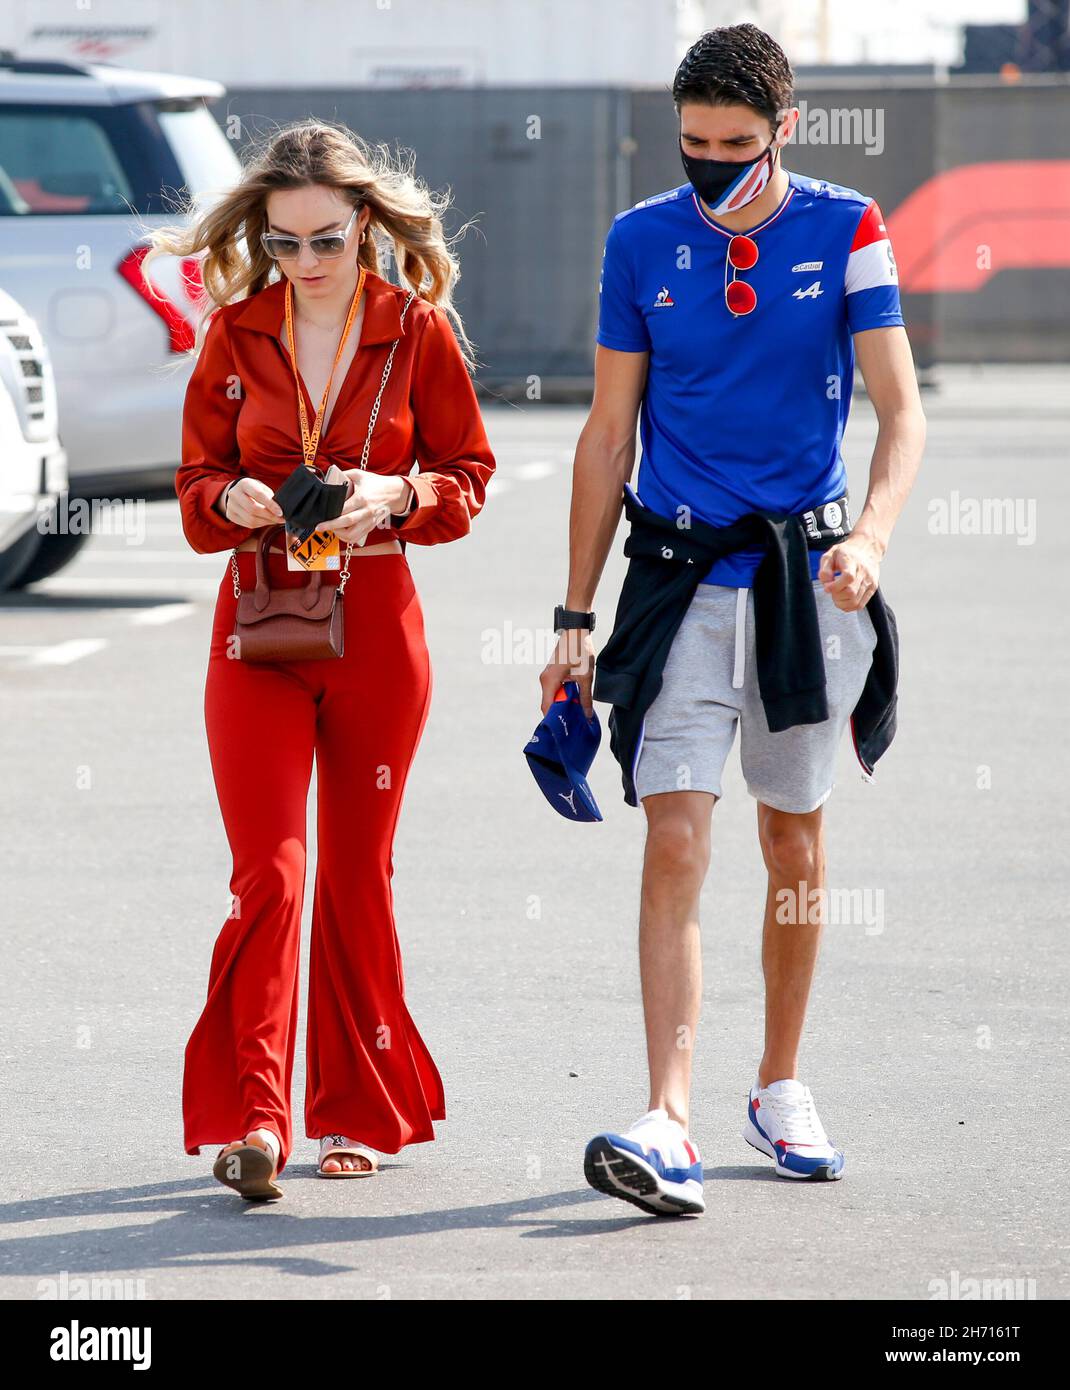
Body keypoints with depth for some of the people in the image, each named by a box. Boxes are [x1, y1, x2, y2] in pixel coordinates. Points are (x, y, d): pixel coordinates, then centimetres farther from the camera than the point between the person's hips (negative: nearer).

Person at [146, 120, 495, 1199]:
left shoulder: (419, 330, 0)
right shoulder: (236, 332, 4)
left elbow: (467, 476, 4)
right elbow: (195, 481, 9)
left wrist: (395, 496, -15)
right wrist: (235, 500, -13)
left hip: (375, 625, 0)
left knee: (357, 873, 8)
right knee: (268, 872, -11)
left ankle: (358, 1111, 20)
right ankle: (252, 1119, -13)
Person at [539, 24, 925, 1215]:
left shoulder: (845, 232, -2)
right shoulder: (642, 242, 1)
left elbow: (900, 411, -6)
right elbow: (608, 434, 6)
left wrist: (871, 535, -26)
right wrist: (576, 616, 5)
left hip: (809, 573, 0)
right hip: (682, 571, 0)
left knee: (794, 846, 12)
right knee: (675, 844, -12)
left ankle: (780, 1089, 29)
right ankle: (668, 1128, -20)